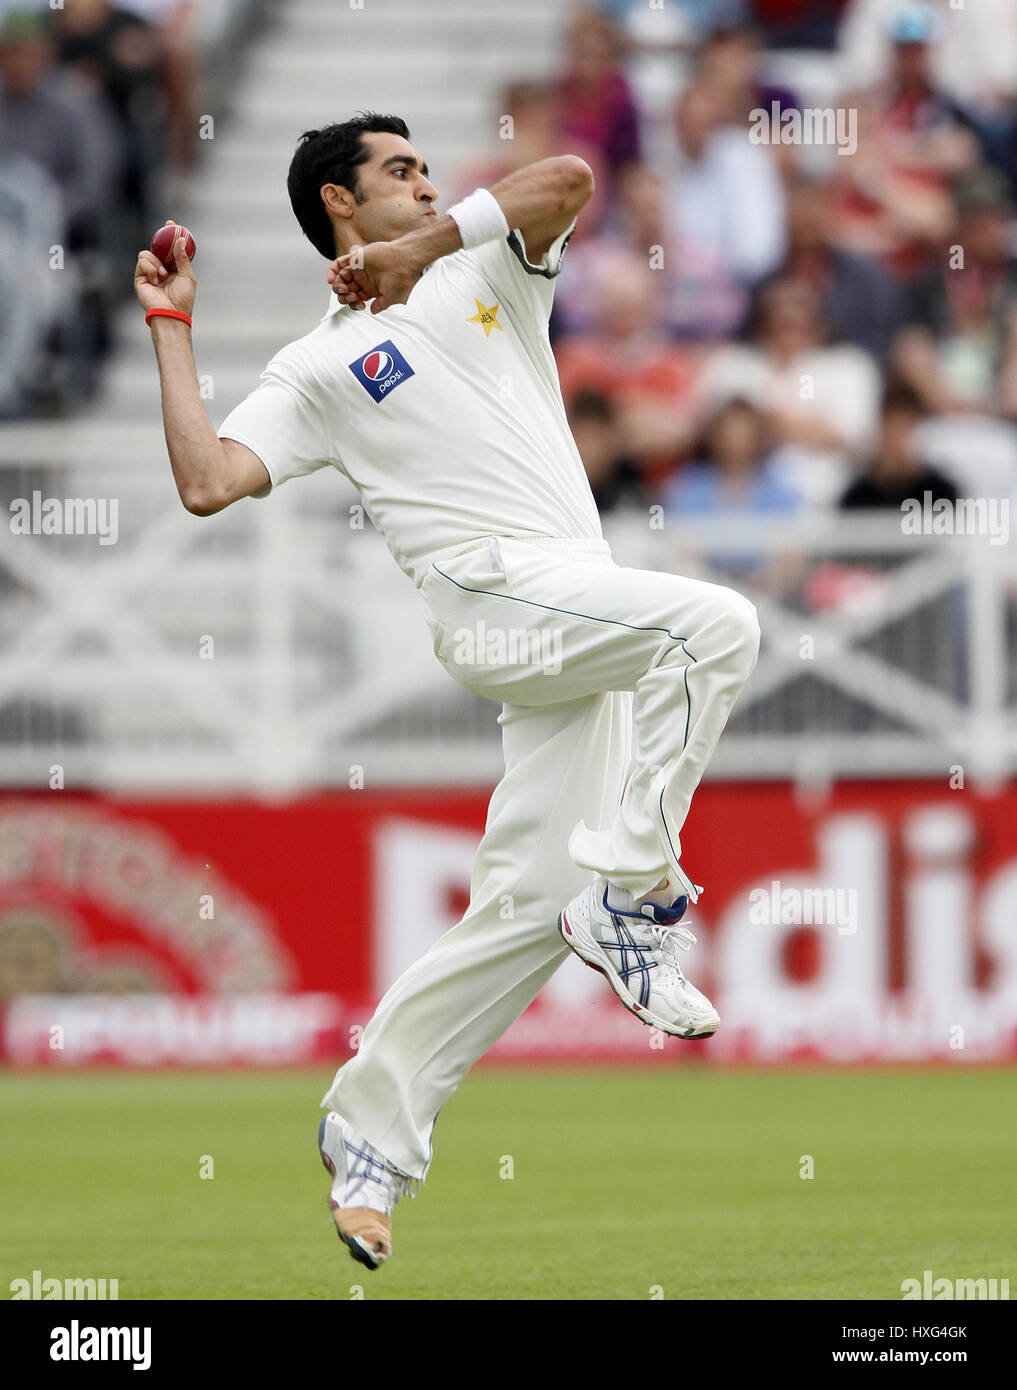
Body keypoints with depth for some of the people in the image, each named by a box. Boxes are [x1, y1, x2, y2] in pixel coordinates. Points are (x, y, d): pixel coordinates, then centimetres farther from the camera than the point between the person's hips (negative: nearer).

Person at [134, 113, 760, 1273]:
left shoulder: (483, 276, 23)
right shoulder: (316, 369, 10)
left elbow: (569, 179, 4)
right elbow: (206, 482, -3)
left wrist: (422, 244, 0)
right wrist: (171, 327, 2)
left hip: (579, 632, 5)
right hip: (495, 596, -5)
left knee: (528, 911, -1)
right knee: (714, 621, -29)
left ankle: (370, 1136, 7)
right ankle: (634, 895, -28)